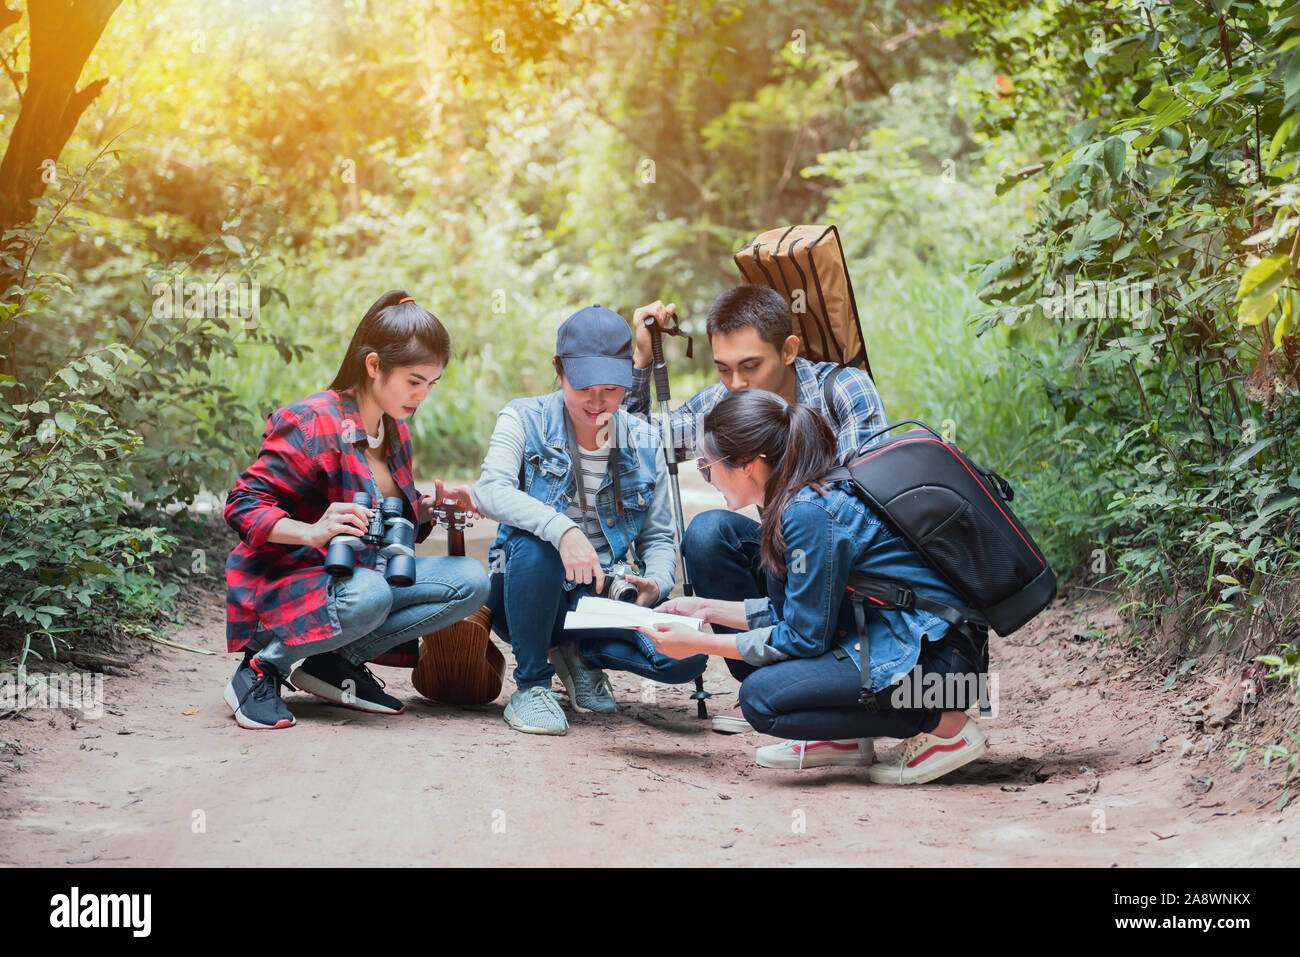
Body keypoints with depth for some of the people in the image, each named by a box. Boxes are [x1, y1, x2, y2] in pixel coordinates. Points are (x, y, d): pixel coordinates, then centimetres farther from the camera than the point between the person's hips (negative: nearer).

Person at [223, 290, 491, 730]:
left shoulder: (395, 430, 10)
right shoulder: (312, 425, -17)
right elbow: (243, 505, -20)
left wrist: (430, 507, 0)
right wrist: (313, 532, -36)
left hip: (360, 575, 8)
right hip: (284, 583, -8)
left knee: (470, 581, -11)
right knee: (367, 595, -40)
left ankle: (337, 662, -7)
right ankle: (263, 665, -14)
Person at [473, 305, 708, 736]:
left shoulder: (643, 444, 6)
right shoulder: (525, 419, -4)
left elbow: (658, 537, 9)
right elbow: (491, 490, -23)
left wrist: (656, 582, -15)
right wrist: (561, 529, -41)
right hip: (527, 595, -3)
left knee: (688, 655, -23)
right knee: (535, 545, -38)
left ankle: (580, 652, 9)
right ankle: (531, 685, -15)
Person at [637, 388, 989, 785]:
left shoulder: (810, 513, -21)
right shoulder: (804, 497, 7)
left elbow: (804, 638, -16)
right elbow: (796, 611, 15)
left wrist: (700, 644, -8)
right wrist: (707, 609, 16)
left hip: (933, 654, -10)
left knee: (762, 698, -18)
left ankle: (944, 724, -9)